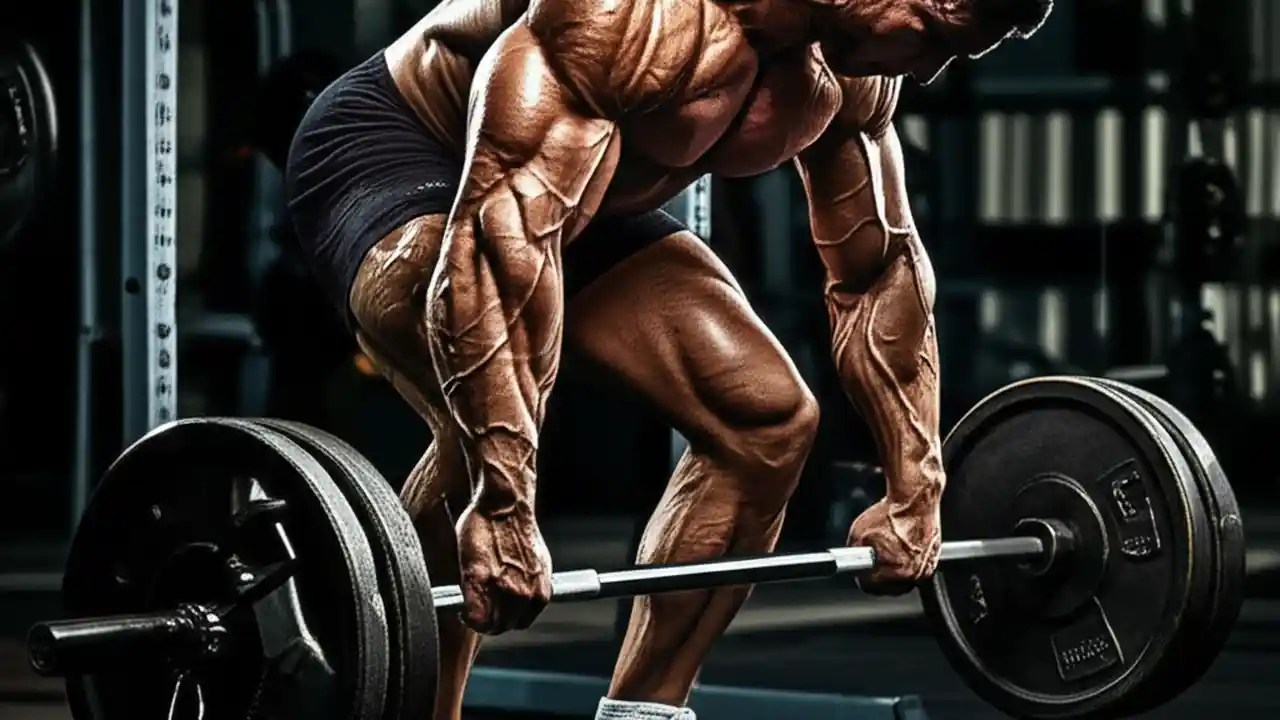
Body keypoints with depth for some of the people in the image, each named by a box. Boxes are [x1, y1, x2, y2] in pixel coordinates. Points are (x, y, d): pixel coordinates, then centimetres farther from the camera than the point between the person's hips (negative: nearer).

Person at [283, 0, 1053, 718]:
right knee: (486, 424, -35)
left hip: (572, 194, 9)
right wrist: (503, 510, -51)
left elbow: (881, 270, 5)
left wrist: (915, 493, 4)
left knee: (773, 422, 1)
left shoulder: (849, 76, -10)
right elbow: (500, 225, -45)